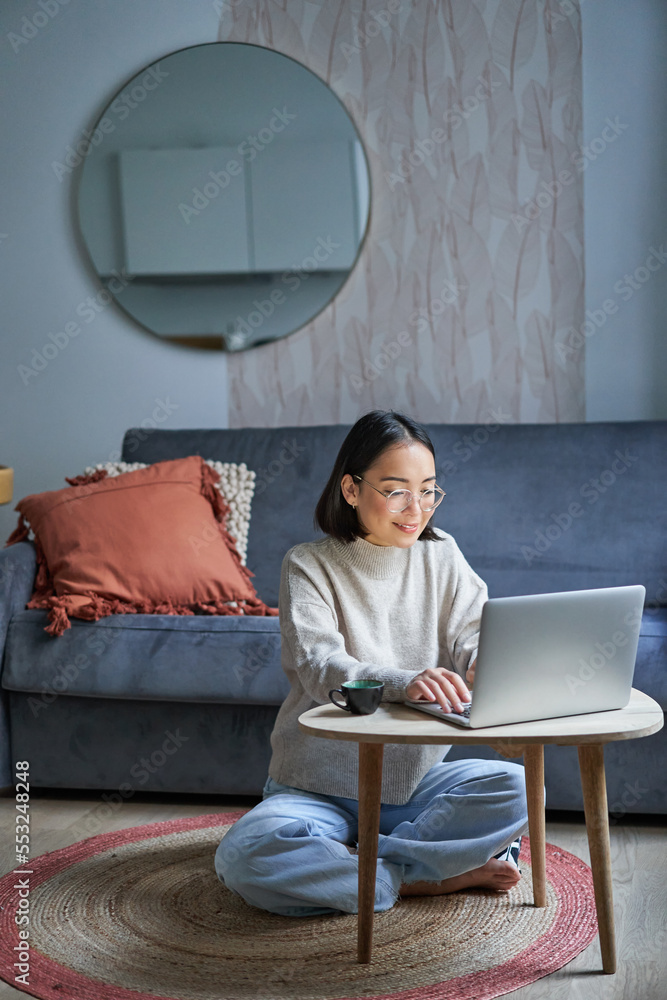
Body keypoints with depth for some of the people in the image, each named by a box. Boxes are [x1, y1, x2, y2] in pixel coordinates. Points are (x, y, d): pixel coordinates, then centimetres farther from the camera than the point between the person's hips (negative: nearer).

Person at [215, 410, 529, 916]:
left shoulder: (442, 556, 5)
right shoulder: (308, 565, -7)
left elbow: (475, 638, -6)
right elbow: (318, 667, -22)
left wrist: (486, 665, -33)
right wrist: (405, 683, -43)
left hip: (418, 780, 3)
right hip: (318, 789, -2)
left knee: (516, 786, -25)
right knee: (243, 857, -31)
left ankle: (343, 863, -18)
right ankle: (438, 877, -19)